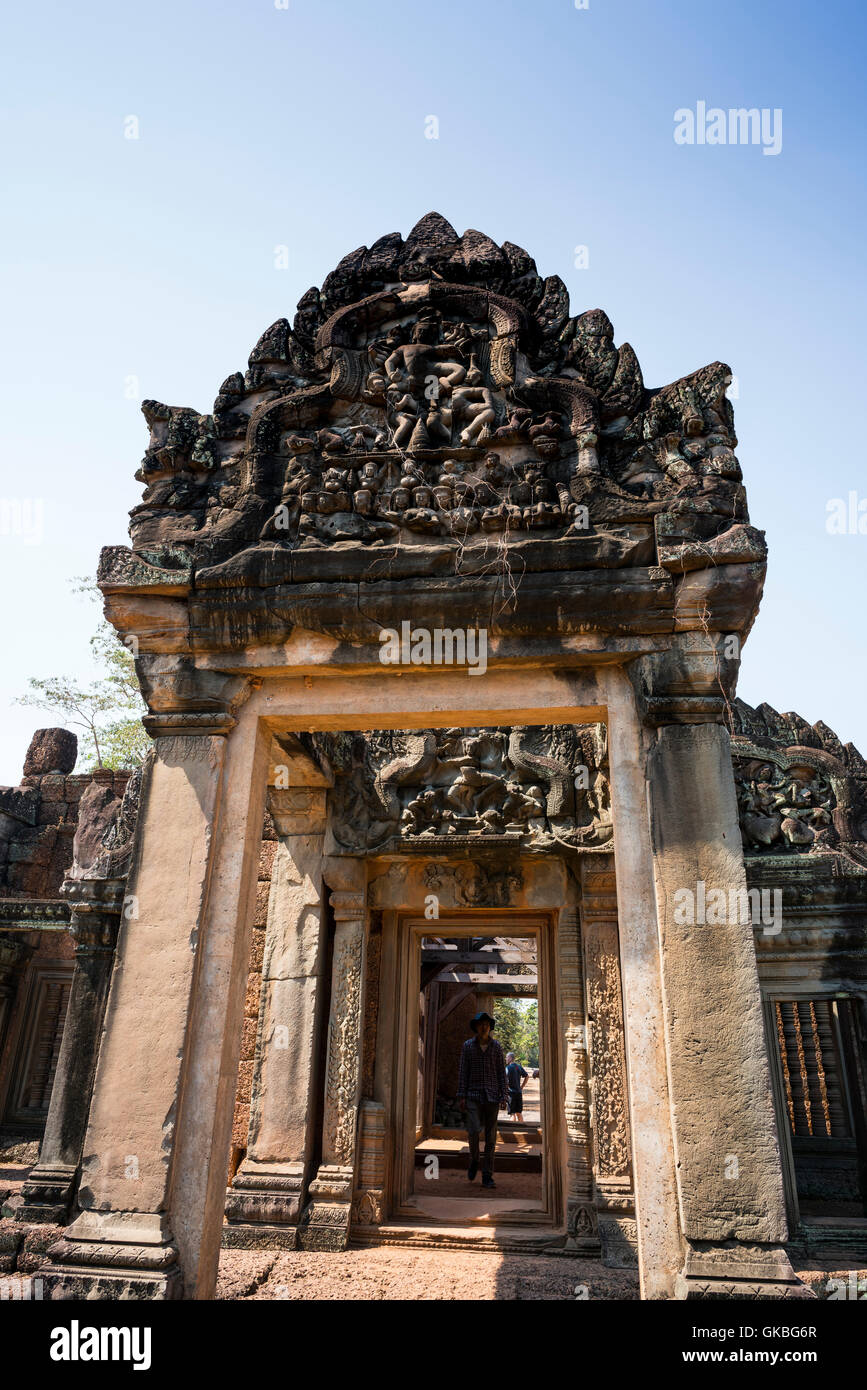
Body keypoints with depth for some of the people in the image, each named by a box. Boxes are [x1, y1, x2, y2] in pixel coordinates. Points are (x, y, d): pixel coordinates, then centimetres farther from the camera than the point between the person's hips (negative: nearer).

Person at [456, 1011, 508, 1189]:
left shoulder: (496, 1046, 4)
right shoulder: (467, 1046, 2)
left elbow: (501, 1073, 5)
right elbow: (463, 1072, 3)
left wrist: (503, 1097, -2)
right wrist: (461, 1096, -4)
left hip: (492, 1096, 1)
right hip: (473, 1096, -1)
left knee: (491, 1137, 1)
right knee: (474, 1130, -14)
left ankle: (487, 1176, 9)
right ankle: (474, 1160, 15)